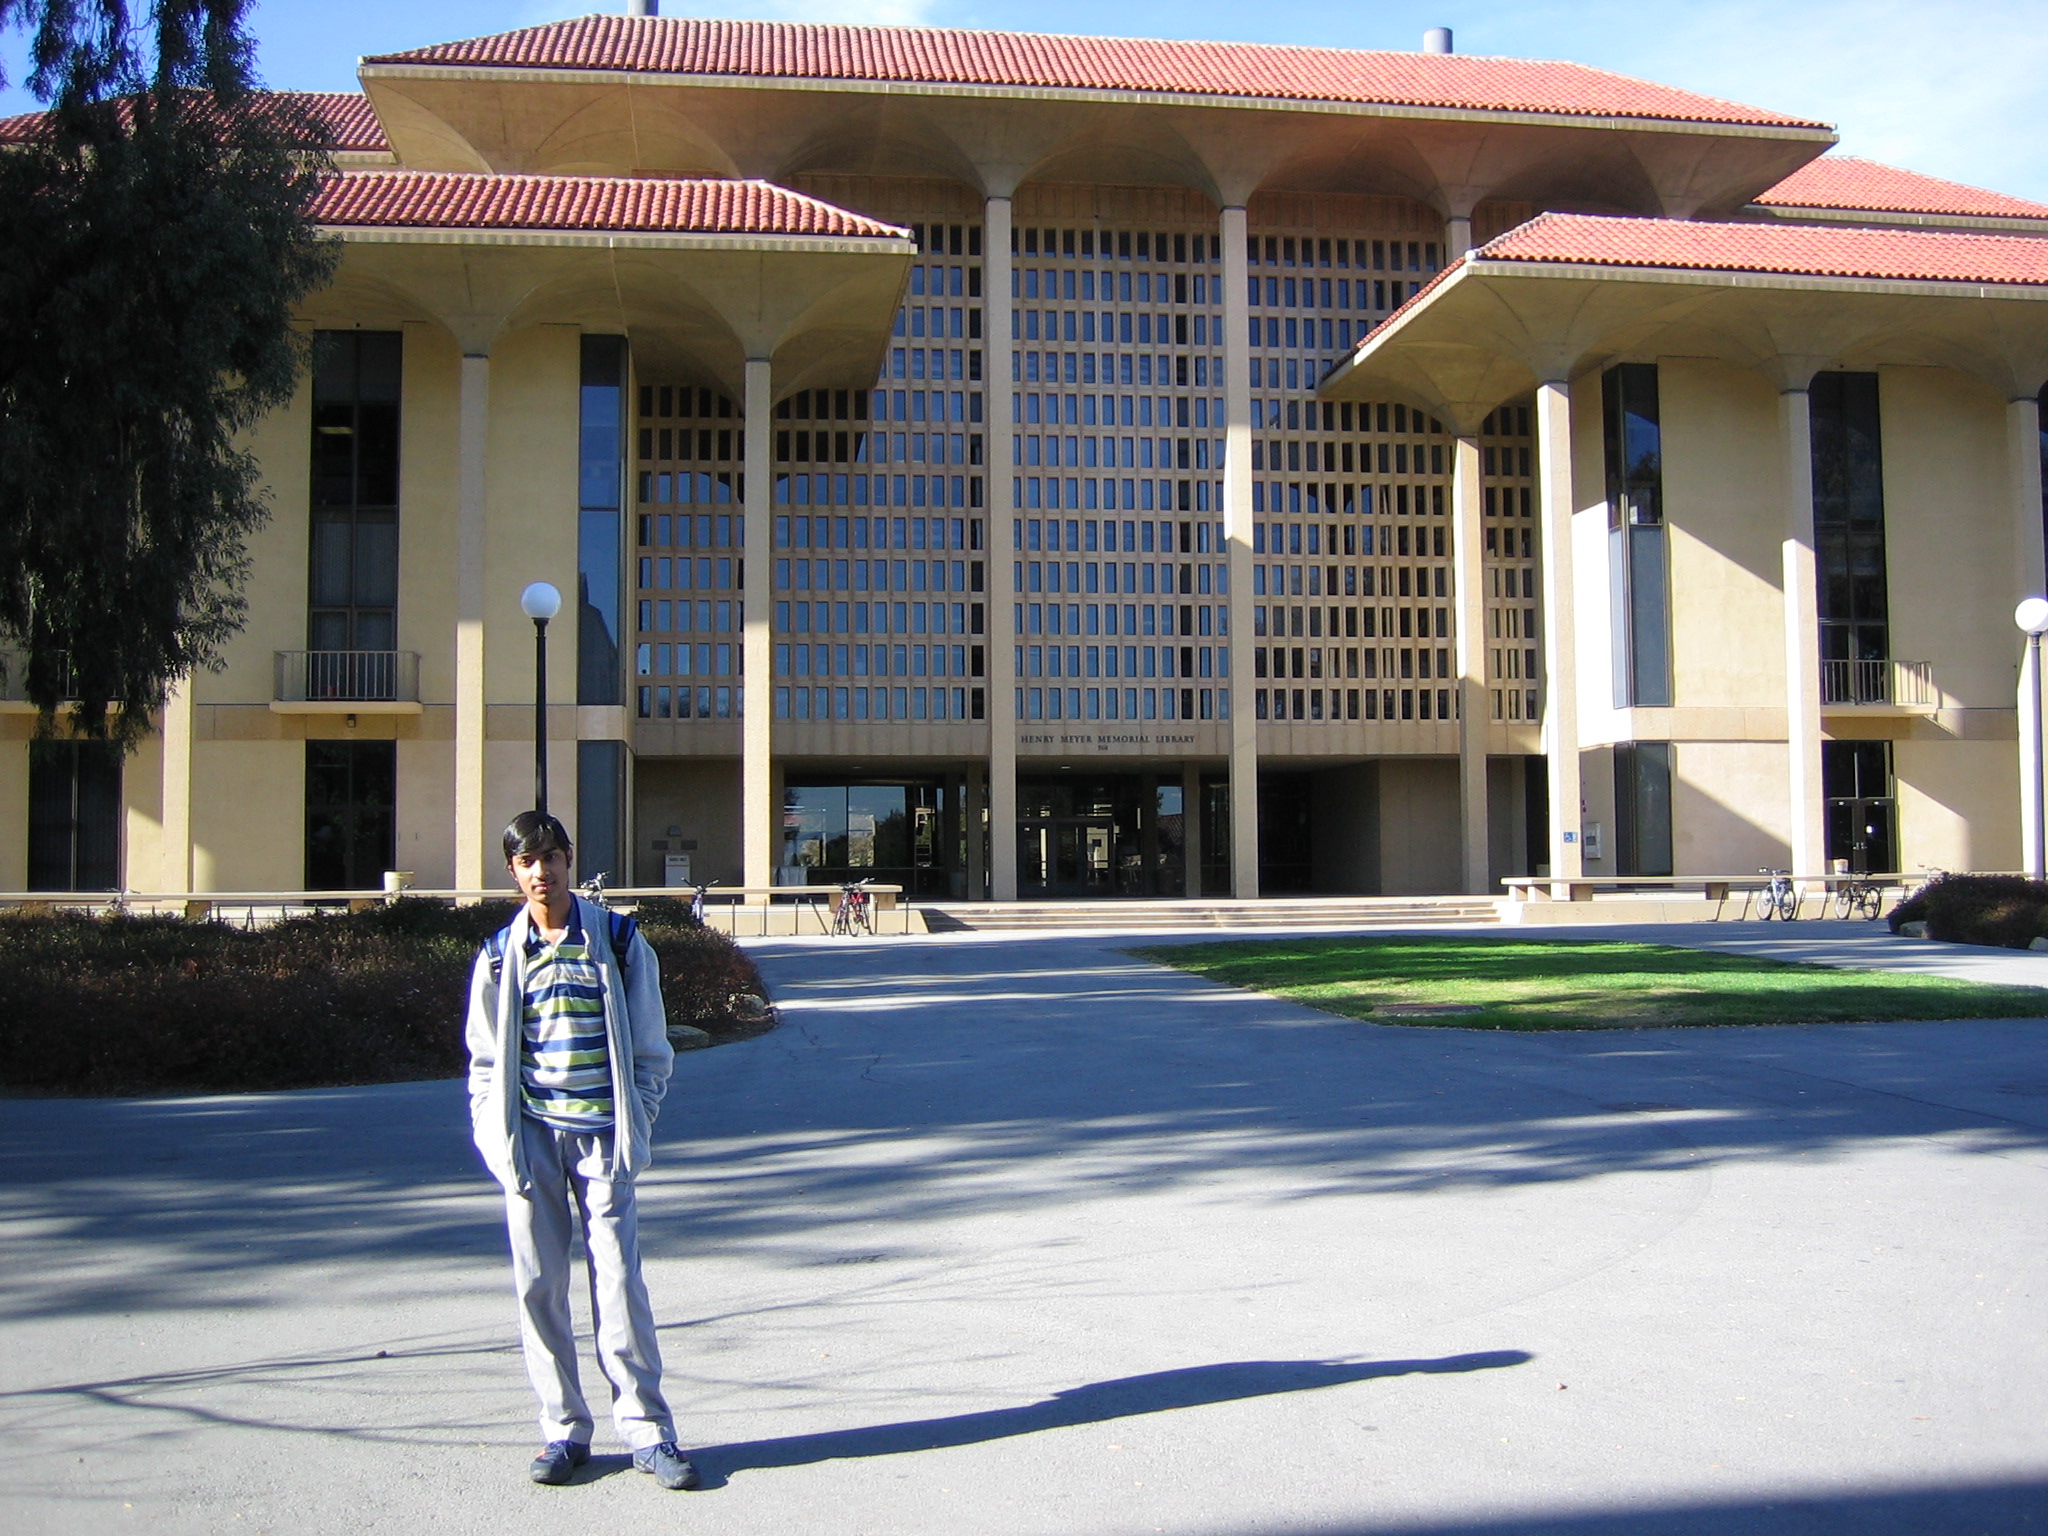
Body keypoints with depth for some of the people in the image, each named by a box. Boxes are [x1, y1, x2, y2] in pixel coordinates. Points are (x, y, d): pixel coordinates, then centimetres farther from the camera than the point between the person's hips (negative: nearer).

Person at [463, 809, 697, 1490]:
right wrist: (497, 1141, 0)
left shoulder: (618, 940, 2)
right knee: (538, 1285, 4)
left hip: (601, 1137, -2)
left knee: (619, 1281, -3)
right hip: (531, 1138, 2)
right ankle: (563, 1429, 16)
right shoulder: (499, 955, 7)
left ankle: (647, 1430, 7)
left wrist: (634, 1129, -2)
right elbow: (484, 1062, 11)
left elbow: (650, 1048, 5)